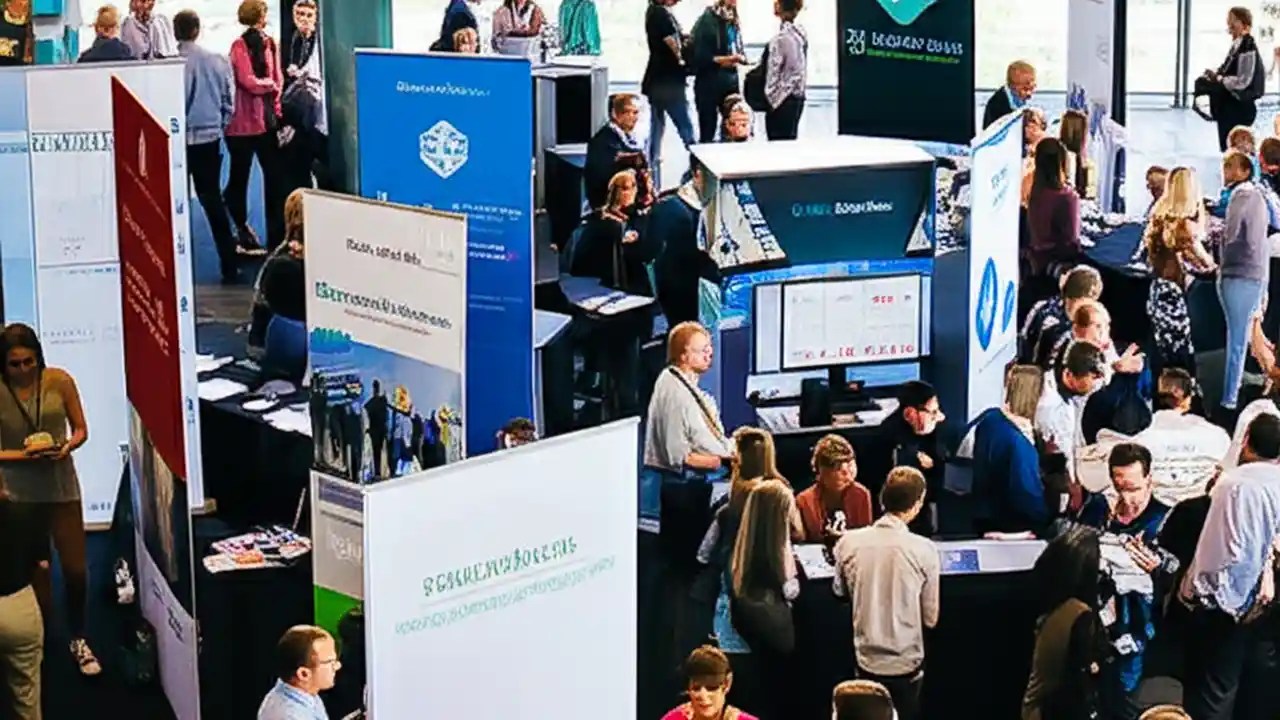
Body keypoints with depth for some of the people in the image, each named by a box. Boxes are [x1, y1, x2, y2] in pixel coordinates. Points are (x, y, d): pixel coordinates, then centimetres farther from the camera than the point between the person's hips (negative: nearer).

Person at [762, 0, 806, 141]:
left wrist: (769, 99, -8)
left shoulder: (782, 37, -17)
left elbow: (774, 73, -15)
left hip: (782, 98, -8)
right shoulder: (800, 33, 8)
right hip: (798, 96, 8)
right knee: (789, 141, 12)